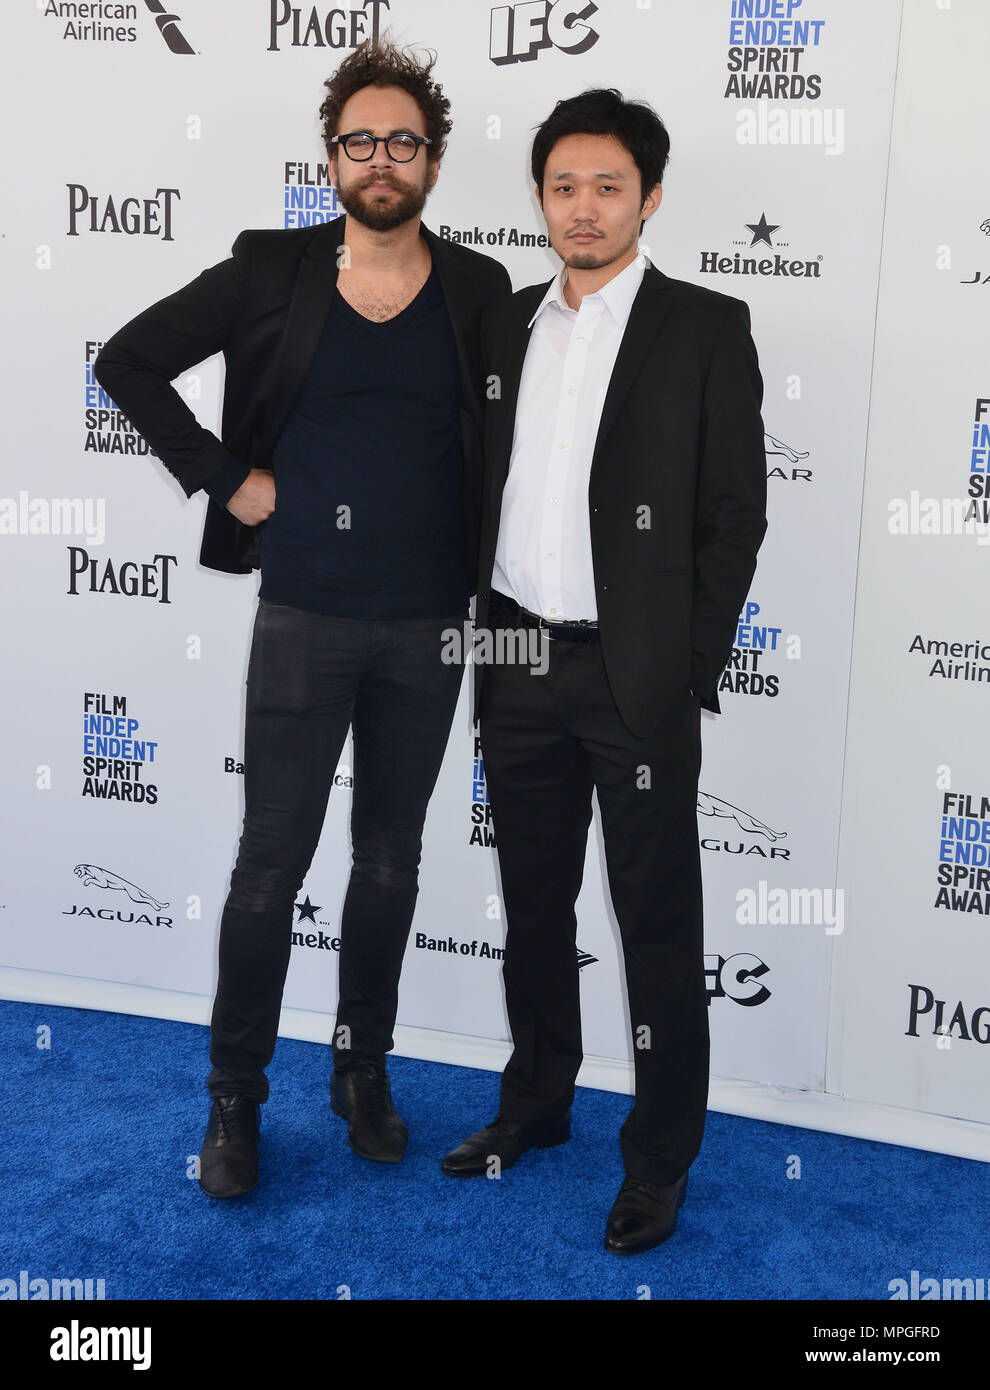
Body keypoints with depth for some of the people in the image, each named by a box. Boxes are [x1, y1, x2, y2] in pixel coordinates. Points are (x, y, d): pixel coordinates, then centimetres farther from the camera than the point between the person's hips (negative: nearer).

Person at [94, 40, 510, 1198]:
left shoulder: (479, 291, 2)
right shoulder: (272, 273, -2)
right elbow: (128, 361, 1)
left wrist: (492, 570, 0)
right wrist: (225, 478, -5)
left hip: (429, 625, 2)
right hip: (303, 619, -2)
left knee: (390, 861, 13)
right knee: (271, 864, 4)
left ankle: (364, 1070, 31)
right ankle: (234, 1095, 21)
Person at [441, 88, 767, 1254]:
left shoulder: (706, 328, -3)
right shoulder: (504, 325, 11)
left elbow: (735, 514, -5)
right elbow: (487, 493, 13)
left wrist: (689, 673, -9)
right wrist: (486, 641, 7)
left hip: (635, 677, -5)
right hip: (517, 665, 5)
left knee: (658, 925, 4)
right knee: (533, 904, 17)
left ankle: (660, 1157, 19)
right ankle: (536, 1103, 35)